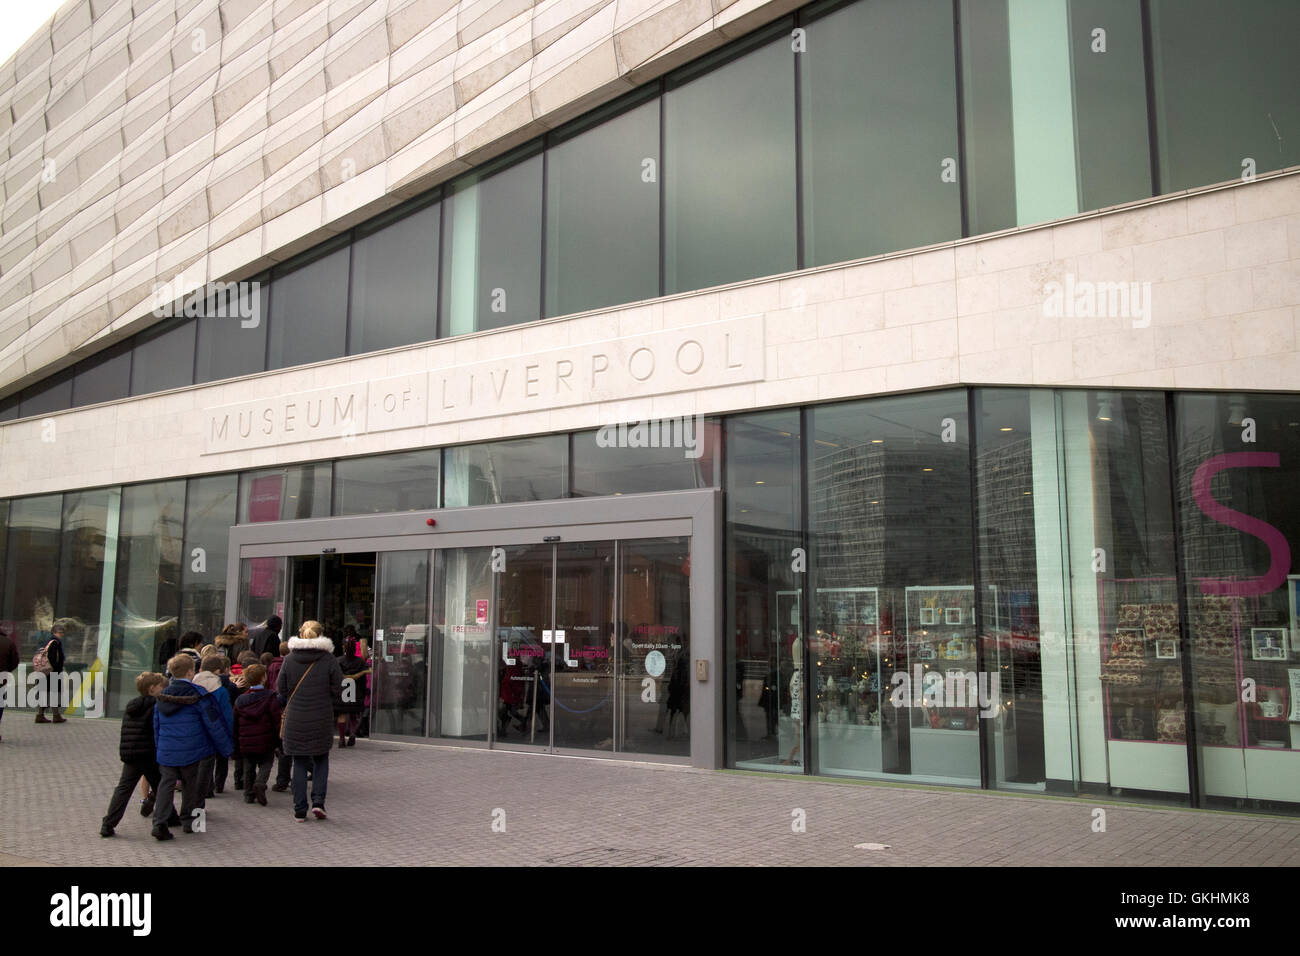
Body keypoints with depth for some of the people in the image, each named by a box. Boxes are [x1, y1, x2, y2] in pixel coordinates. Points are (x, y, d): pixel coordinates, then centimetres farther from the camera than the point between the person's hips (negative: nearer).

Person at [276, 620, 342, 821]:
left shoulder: (289, 659, -3)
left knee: (299, 762, 11)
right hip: (322, 718, -1)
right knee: (321, 760, 15)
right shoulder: (329, 659, -8)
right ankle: (318, 801, 1)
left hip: (295, 719, 1)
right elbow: (336, 688, -5)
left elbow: (281, 688, 0)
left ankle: (300, 810, 11)